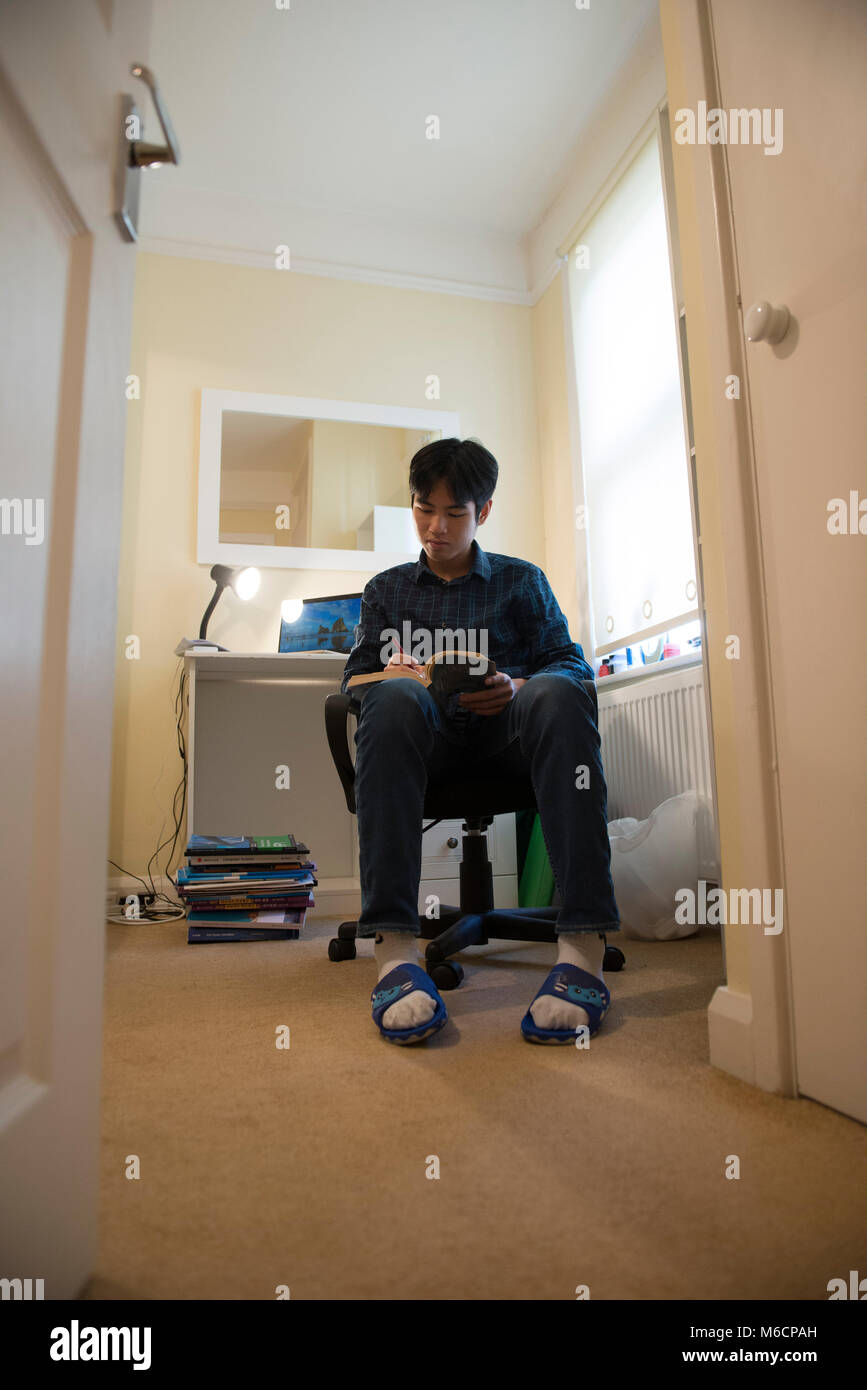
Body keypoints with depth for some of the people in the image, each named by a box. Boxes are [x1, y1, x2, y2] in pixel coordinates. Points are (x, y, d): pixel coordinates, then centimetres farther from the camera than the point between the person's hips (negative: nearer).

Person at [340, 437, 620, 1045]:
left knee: (558, 694, -35)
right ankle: (395, 950, -45)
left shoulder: (522, 580, 23)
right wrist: (391, 671, -9)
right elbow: (355, 677, 15)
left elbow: (572, 661, 11)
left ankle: (583, 946, -43)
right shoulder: (386, 589, 26)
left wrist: (520, 688, -11)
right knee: (393, 698, -35)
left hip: (505, 730, 0)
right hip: (428, 736, 1)